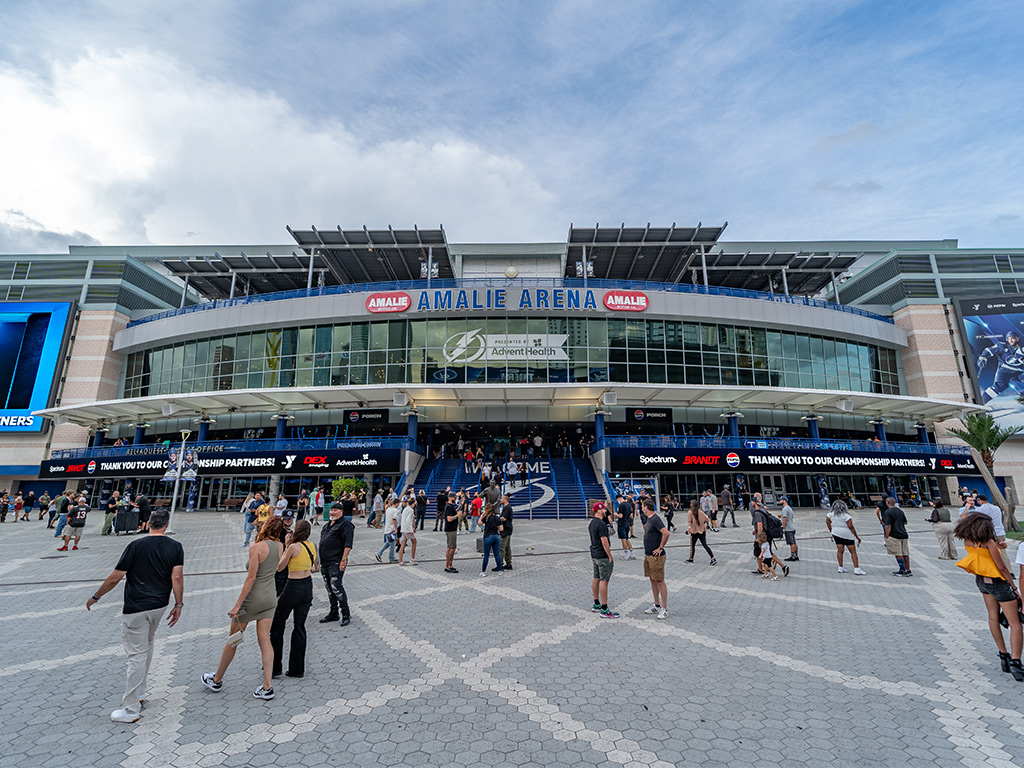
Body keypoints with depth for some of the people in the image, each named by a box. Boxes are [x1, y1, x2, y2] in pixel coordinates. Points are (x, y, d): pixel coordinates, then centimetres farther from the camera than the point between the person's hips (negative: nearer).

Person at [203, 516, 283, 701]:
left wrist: (237, 605, -15)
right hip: (270, 596, 6)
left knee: (233, 639, 15)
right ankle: (267, 687, 8)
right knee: (264, 640, 8)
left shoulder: (256, 548, -19)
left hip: (253, 597, -5)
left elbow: (251, 577, -20)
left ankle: (217, 680, 35)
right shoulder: (279, 547, -1)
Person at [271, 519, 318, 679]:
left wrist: (286, 546, -2)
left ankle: (275, 668, 20)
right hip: (308, 587, 6)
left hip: (293, 587, -6)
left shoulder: (293, 547, -17)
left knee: (277, 625, 13)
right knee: (300, 627, 14)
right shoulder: (313, 546, 1)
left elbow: (279, 568, -5)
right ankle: (297, 669, 19)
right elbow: (316, 568, 13)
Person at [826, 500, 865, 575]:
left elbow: (827, 522, 4)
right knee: (853, 552, 2)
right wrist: (857, 537, -8)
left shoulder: (831, 514, 0)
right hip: (847, 534, -5)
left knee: (840, 550, 10)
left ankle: (841, 568, 12)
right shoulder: (846, 515, -14)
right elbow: (850, 526, -16)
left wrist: (831, 532, 14)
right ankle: (856, 569, 0)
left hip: (836, 533, 5)